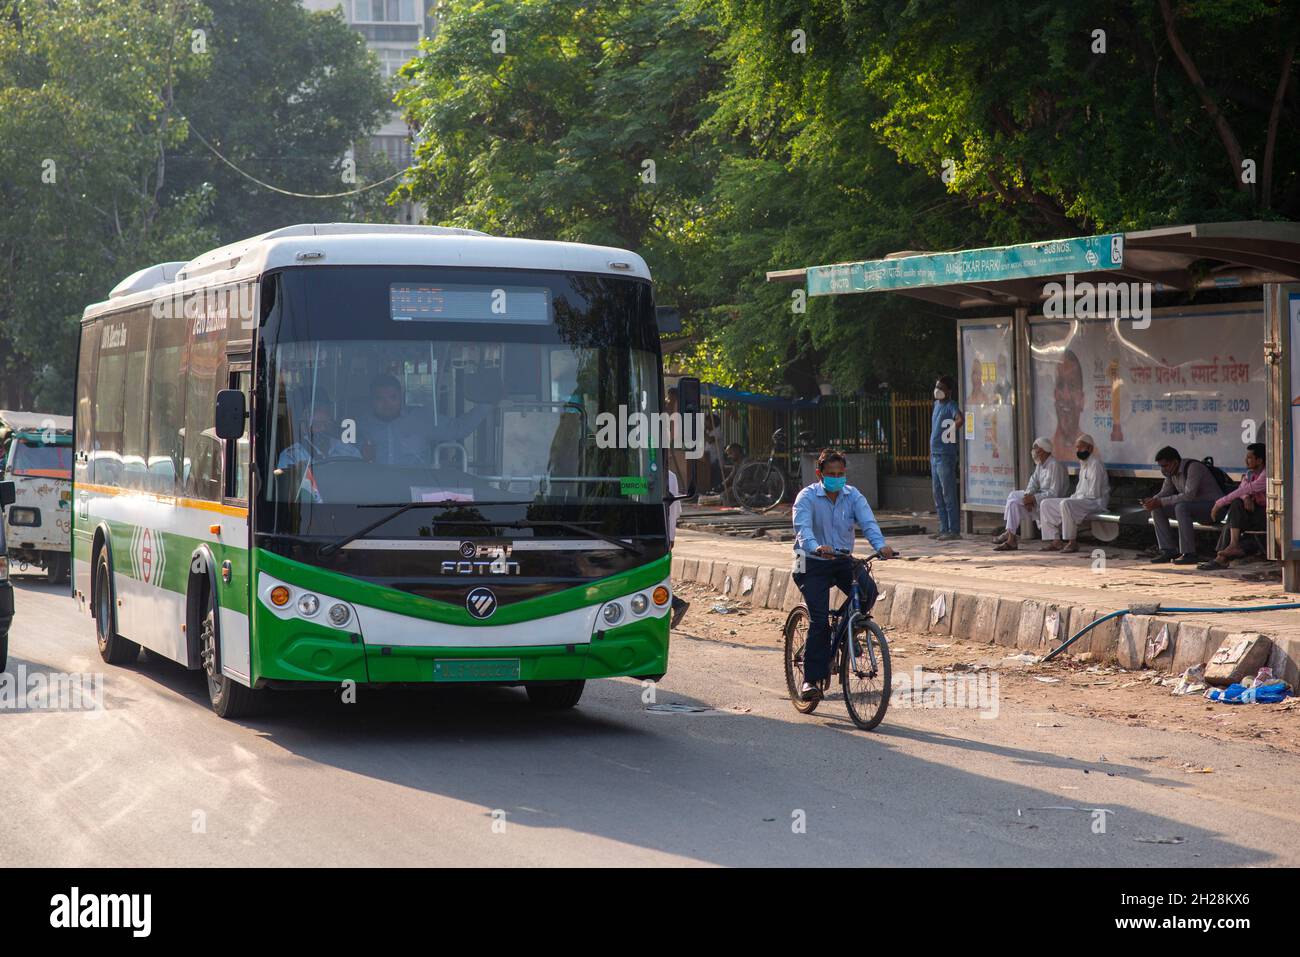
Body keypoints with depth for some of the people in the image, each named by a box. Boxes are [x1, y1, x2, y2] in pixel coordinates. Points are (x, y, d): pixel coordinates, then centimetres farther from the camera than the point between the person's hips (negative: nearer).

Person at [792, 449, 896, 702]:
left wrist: (880, 545, -36)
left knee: (868, 590, -24)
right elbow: (802, 527, -27)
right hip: (814, 564, -3)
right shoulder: (807, 497, -10)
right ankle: (811, 679, -6)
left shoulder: (853, 496, 0)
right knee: (819, 620, -14)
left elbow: (868, 522, -15)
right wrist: (815, 547, -49)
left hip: (843, 560, 3)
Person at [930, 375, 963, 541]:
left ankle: (954, 530, -6)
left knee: (948, 494, -8)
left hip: (946, 456, -9)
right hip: (935, 454, 9)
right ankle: (944, 529, 18)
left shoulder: (951, 406, -11)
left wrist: (952, 431, -20)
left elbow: (960, 419, -31)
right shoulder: (937, 404, 16)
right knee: (938, 495, 12)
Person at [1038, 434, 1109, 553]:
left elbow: (1094, 494, -18)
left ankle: (1072, 542, -29)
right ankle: (1055, 541, -4)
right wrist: (1074, 497, 6)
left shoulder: (1096, 464, -13)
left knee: (1066, 504, -38)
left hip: (1095, 502, -10)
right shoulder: (1083, 464, 17)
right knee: (1045, 504, 4)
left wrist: (1075, 498, -14)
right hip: (1081, 498, 10)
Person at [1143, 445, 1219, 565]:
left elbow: (1189, 495, -32)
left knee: (1181, 507, -35)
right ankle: (1169, 551, -4)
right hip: (1195, 507, 9)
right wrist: (1151, 501, -12)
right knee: (1157, 509, -4)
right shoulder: (1171, 471, 3)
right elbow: (1165, 492, 11)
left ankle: (1189, 554, -30)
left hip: (1211, 506, -9)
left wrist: (1161, 502, -31)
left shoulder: (1193, 467, -24)